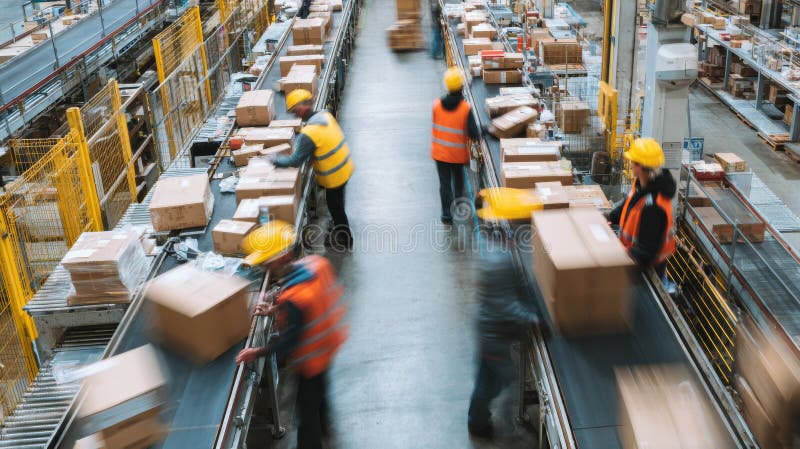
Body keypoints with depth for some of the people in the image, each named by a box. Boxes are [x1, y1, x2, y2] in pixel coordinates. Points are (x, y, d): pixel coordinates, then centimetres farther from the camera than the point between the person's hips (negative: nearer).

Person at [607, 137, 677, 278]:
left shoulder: (653, 206, -36)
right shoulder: (643, 183, -9)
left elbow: (647, 249, -32)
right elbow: (629, 203, 14)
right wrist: (611, 218, 8)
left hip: (648, 264, -8)